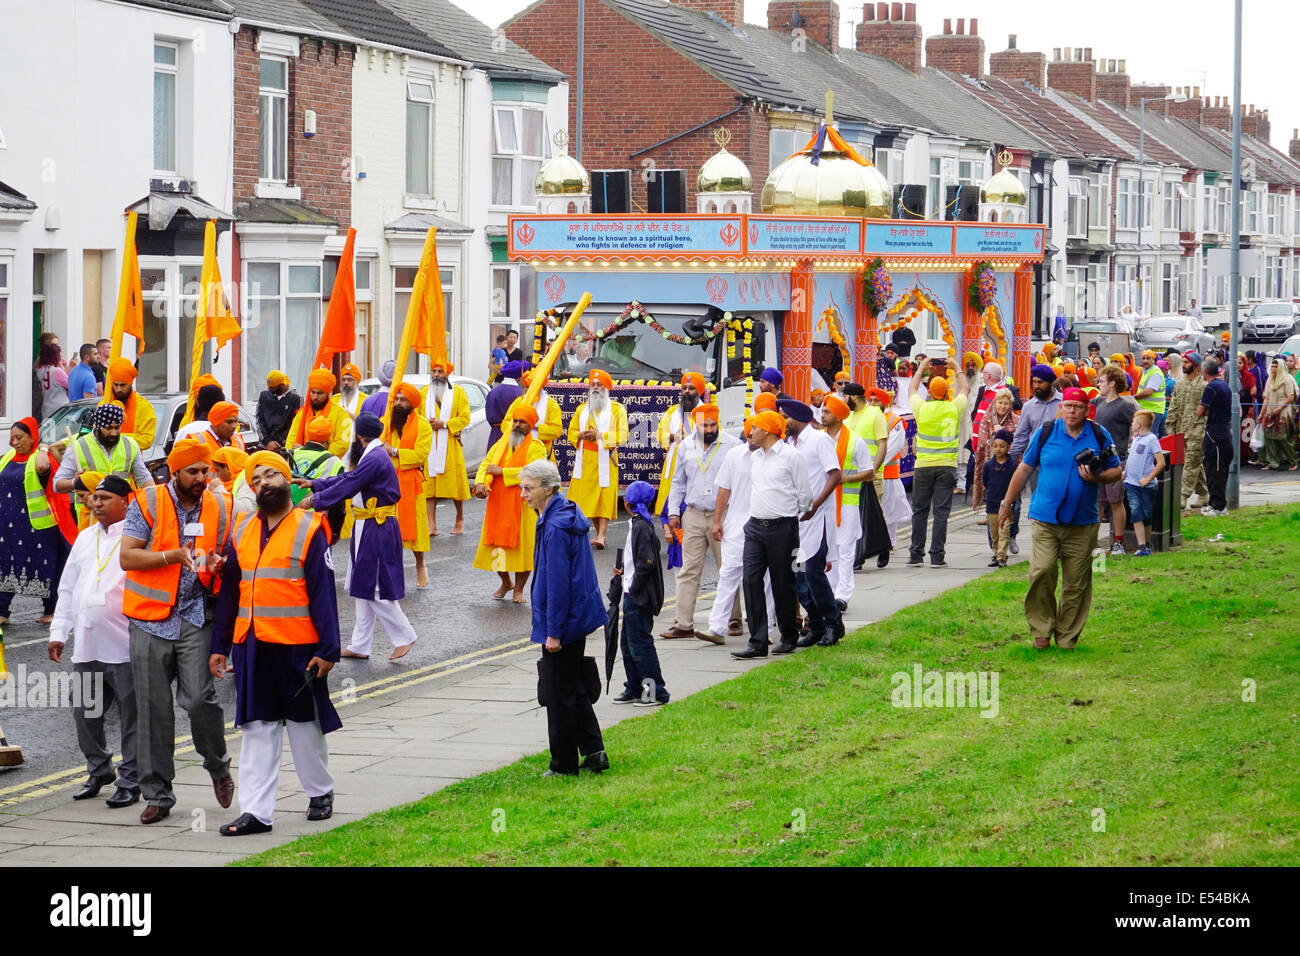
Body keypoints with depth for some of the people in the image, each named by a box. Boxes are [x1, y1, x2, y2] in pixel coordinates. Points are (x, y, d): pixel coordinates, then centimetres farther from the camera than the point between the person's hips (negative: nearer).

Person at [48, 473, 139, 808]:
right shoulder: (85, 538, 17)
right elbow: (68, 589, 21)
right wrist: (58, 632, 16)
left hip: (126, 647, -6)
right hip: (87, 648, 6)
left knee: (131, 717, 1)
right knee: (85, 715, 10)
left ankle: (130, 782, 10)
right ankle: (99, 771, 28)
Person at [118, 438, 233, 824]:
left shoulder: (217, 507, 6)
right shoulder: (148, 503, -3)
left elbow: (227, 555, 19)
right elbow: (127, 557, -9)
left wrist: (217, 563, -5)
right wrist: (174, 555, -20)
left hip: (196, 617, 1)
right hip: (151, 618, -1)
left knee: (200, 698, -14)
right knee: (153, 709, 2)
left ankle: (218, 766, 13)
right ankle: (158, 794, 12)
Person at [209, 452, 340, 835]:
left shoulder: (308, 530, -4)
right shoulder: (242, 531, 10)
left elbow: (323, 592, -7)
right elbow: (228, 591, 13)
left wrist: (328, 649, -12)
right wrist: (219, 646, 9)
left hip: (298, 646, -4)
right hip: (251, 645, 4)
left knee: (305, 723, 9)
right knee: (257, 728, 3)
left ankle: (320, 792, 29)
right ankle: (256, 811, 3)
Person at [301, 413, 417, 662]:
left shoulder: (374, 459, -20)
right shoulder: (373, 456, 11)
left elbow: (347, 486, -20)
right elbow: (347, 478, 18)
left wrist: (315, 501, -10)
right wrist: (313, 484, 19)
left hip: (376, 530, -10)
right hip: (367, 529, 10)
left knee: (374, 588, -4)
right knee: (364, 587, 13)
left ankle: (404, 636, 5)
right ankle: (360, 645, 18)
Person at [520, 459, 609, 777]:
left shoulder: (556, 527, -22)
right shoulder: (567, 516, 9)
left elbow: (557, 583, -23)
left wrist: (554, 632, -21)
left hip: (563, 619, -10)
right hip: (578, 615, 10)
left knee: (559, 693, 0)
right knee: (573, 688, 17)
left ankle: (565, 764, 8)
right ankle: (594, 751, 18)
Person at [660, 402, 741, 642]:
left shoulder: (732, 445, -2)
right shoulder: (685, 447, 10)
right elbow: (678, 483, 18)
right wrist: (673, 512, 12)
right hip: (693, 516, 3)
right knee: (689, 570, 0)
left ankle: (734, 620, 12)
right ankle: (683, 623, 1)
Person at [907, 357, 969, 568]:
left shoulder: (921, 408, -2)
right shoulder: (954, 408, -1)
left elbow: (912, 389, 19)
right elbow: (964, 389, 20)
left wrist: (921, 368, 32)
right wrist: (956, 369, 33)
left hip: (923, 466, 0)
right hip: (946, 466, 0)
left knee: (920, 511, 7)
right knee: (941, 512, -1)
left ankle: (916, 555, 8)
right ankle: (937, 556, -5)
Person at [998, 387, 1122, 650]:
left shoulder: (1100, 436, 5)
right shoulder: (1045, 433, 4)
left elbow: (1116, 471, 11)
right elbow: (1024, 469, 12)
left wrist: (1096, 477, -10)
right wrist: (1007, 503, 13)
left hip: (1082, 522, 1)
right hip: (1045, 518, -1)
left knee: (1076, 582, 2)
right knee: (1042, 571, -16)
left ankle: (1067, 638, 12)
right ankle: (1041, 630, -2)